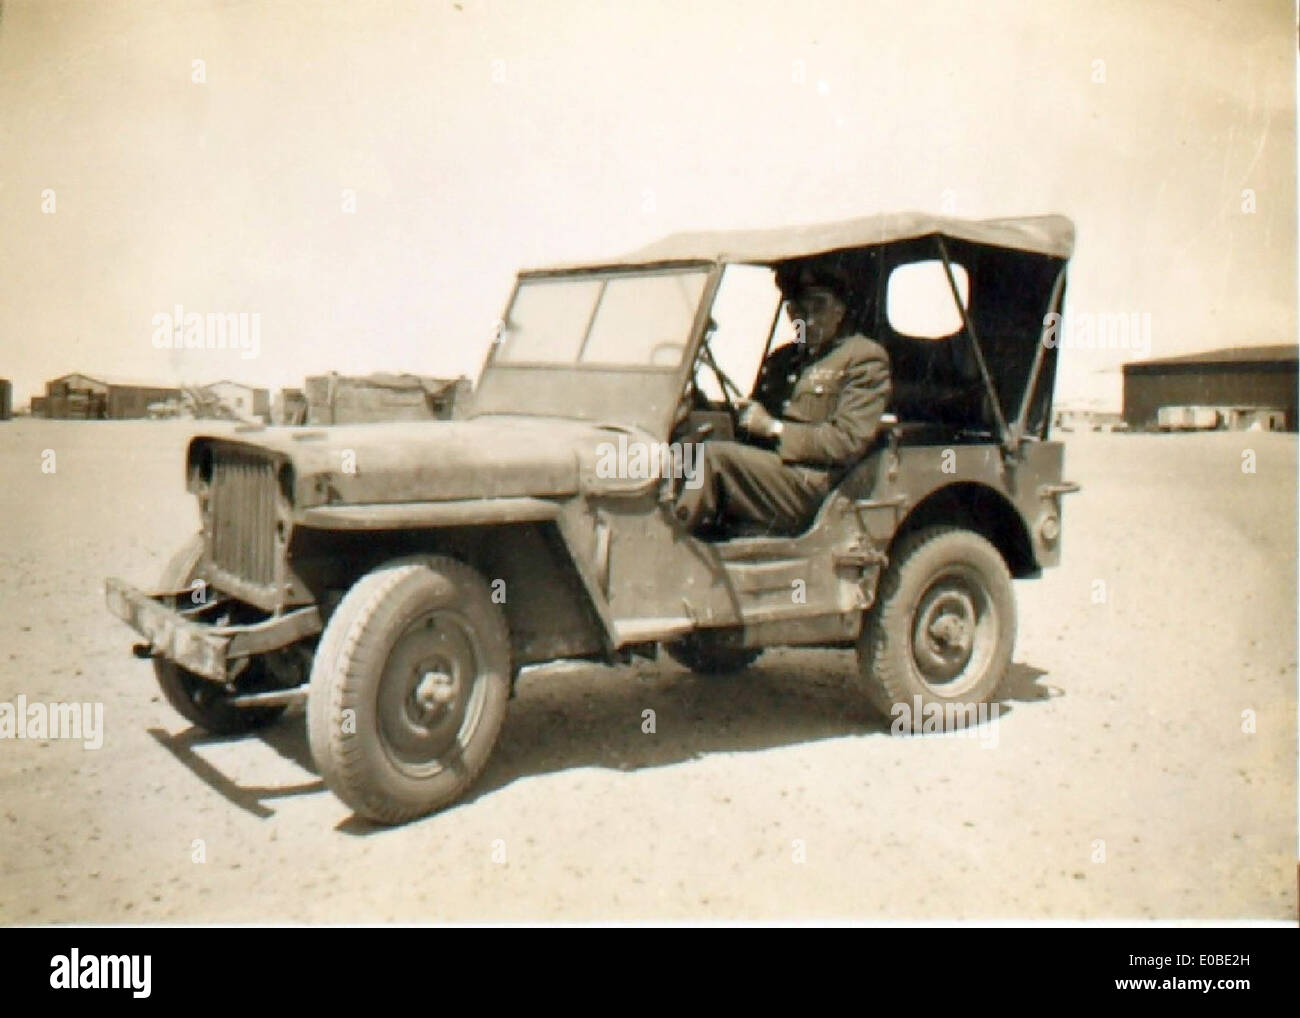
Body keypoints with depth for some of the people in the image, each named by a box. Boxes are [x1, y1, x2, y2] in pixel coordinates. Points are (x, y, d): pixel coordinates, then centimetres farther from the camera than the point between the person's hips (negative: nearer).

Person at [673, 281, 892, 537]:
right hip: (768, 468, 7)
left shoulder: (865, 357, 3)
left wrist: (773, 428, -9)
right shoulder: (781, 358, 26)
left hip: (814, 485, -7)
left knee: (712, 455, -26)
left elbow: (850, 442, -9)